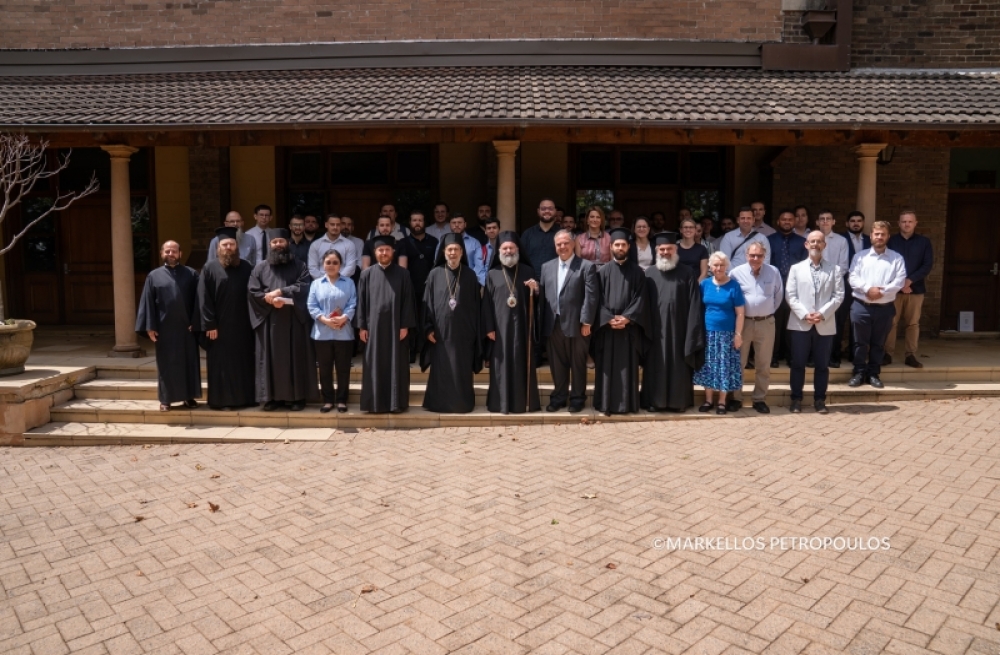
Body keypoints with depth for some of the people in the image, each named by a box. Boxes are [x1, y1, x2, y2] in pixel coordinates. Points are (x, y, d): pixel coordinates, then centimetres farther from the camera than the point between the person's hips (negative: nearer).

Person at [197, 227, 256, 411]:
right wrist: (210, 324, -11)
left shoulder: (246, 267, 7)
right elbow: (204, 299, -5)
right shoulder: (209, 268, -1)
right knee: (222, 363, 2)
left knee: (243, 361, 8)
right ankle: (223, 400, 10)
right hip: (219, 325, -3)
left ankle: (246, 397, 17)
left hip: (241, 324, 3)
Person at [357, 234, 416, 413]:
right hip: (374, 326, 1)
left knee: (396, 365, 3)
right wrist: (362, 326, -1)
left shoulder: (402, 274, 2)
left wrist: (405, 325, -7)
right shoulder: (367, 274, 5)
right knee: (375, 365, 4)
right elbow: (361, 301, 5)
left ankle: (396, 402, 10)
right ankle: (376, 402, 11)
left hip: (395, 326, -1)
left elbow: (408, 301, 0)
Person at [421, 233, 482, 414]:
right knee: (441, 369, 3)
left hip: (463, 331, 0)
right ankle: (440, 403, 12)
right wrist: (428, 328, -4)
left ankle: (462, 403, 13)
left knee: (463, 370, 4)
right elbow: (428, 303, 3)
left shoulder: (470, 275, 4)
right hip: (441, 331, 0)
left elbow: (476, 306, 5)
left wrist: (476, 332, 1)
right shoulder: (435, 274, 2)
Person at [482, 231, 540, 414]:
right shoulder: (492, 274, 6)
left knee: (522, 363, 3)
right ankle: (501, 402, 8)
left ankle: (524, 401, 10)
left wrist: (535, 289, -13)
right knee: (502, 365, 2)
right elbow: (487, 303, 2)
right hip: (500, 327, -1)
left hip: (522, 325, 1)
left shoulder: (528, 271, 9)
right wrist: (489, 328, -6)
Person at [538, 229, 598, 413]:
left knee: (577, 364, 7)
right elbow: (542, 296, 9)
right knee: (557, 364, 12)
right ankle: (559, 397, 24)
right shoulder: (547, 267, 12)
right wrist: (541, 322, 3)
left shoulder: (586, 267, -3)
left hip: (576, 324, -4)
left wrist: (586, 322, -13)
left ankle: (577, 398, 19)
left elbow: (591, 296, -8)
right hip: (553, 324, 4)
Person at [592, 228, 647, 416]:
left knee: (628, 366, 3)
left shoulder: (637, 272, 7)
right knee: (607, 366, 1)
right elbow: (598, 300, 0)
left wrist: (627, 318, -14)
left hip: (630, 327, 0)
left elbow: (640, 298, -1)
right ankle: (606, 403, 7)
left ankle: (627, 403, 9)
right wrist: (609, 319, -13)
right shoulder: (602, 271, 6)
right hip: (607, 326, 0)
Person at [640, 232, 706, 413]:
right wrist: (645, 328, -3)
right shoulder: (649, 273, 6)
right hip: (656, 329, 1)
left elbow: (694, 305, -1)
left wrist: (692, 331, -7)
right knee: (656, 367, 6)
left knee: (678, 367, 5)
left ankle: (678, 401, 15)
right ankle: (655, 401, 15)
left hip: (678, 328, -1)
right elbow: (644, 304, 5)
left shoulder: (686, 274, 2)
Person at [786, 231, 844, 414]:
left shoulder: (835, 269, 8)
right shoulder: (796, 268, 7)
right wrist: (804, 314, -13)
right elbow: (790, 295, 0)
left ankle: (819, 400, 15)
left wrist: (823, 313, -13)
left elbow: (838, 295, 0)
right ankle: (796, 399, 12)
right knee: (798, 363, 3)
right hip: (800, 324, 0)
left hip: (825, 325, 0)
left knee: (822, 365, 6)